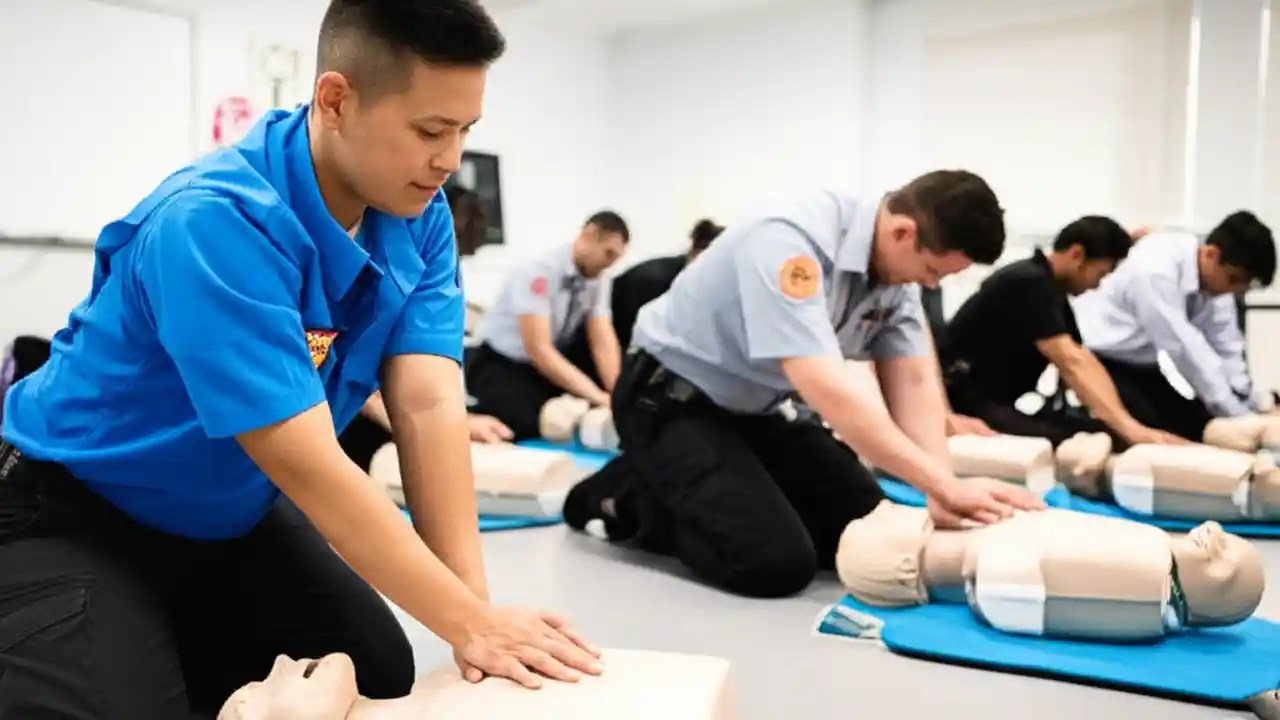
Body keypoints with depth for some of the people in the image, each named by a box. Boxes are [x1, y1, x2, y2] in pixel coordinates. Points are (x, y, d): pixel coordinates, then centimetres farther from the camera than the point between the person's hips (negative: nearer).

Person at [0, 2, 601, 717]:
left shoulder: (419, 216, -11)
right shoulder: (214, 222, -33)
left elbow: (429, 405, -19)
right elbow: (305, 464, -35)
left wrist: (477, 608, -27)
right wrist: (470, 624, -33)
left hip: (238, 518, 7)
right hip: (77, 518, -6)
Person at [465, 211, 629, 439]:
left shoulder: (598, 279, -5)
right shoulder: (540, 271, -25)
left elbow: (603, 342, -11)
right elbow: (539, 350, -32)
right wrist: (597, 396, -36)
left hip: (550, 364, 7)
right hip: (502, 366, -7)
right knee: (531, 427, -31)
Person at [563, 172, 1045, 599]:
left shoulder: (896, 270, -5)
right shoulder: (790, 242, -31)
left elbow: (914, 382, -8)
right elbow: (824, 387, -38)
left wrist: (942, 490, -23)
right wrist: (943, 485, -38)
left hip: (763, 409, 9)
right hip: (674, 401, -8)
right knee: (777, 561, -22)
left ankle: (677, 490, 15)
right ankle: (632, 501, 3)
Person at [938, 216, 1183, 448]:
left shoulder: (1054, 295, 13)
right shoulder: (1028, 283, -18)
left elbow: (1085, 363, 5)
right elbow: (1070, 363, -27)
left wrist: (1127, 424, -6)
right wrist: (1127, 426, -32)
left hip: (1003, 400, 10)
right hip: (965, 401, -10)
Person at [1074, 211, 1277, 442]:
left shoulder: (1215, 275, -7)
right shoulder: (1156, 270, -32)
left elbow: (1226, 349, -4)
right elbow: (1183, 348, -32)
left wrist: (1254, 410, -12)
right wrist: (1239, 417, -28)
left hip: (1141, 365, 8)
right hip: (1097, 360, -8)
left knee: (1204, 431, 0)